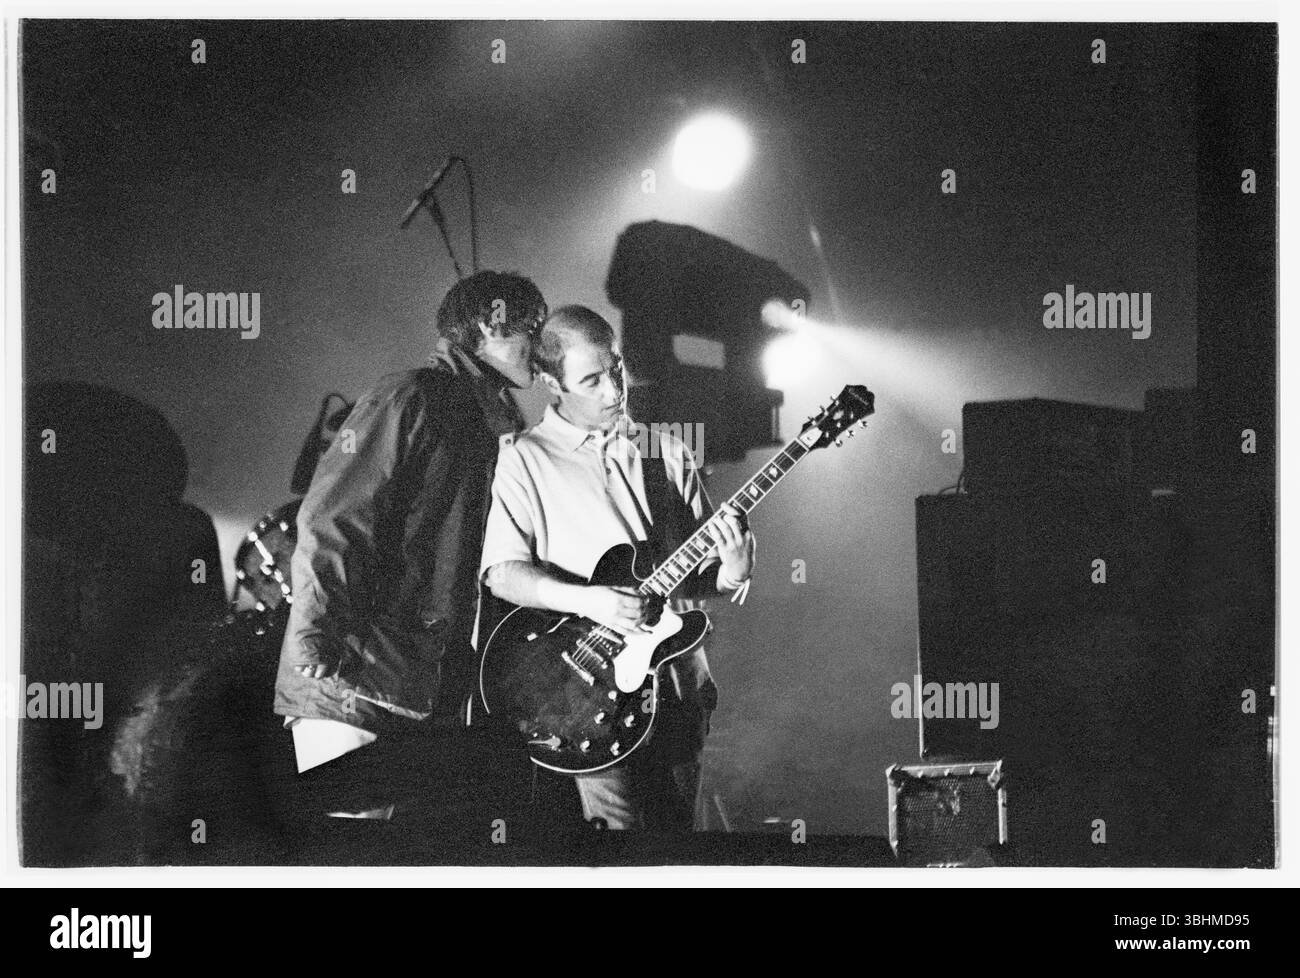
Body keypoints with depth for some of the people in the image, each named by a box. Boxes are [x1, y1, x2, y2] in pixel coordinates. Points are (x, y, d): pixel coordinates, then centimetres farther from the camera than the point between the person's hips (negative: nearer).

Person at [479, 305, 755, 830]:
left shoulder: (667, 452, 12)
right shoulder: (526, 460, 1)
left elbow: (702, 573, 13)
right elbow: (502, 572, -8)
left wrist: (732, 572, -11)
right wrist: (591, 601, -21)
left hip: (678, 682, 4)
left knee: (676, 825, 9)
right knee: (619, 824, -14)